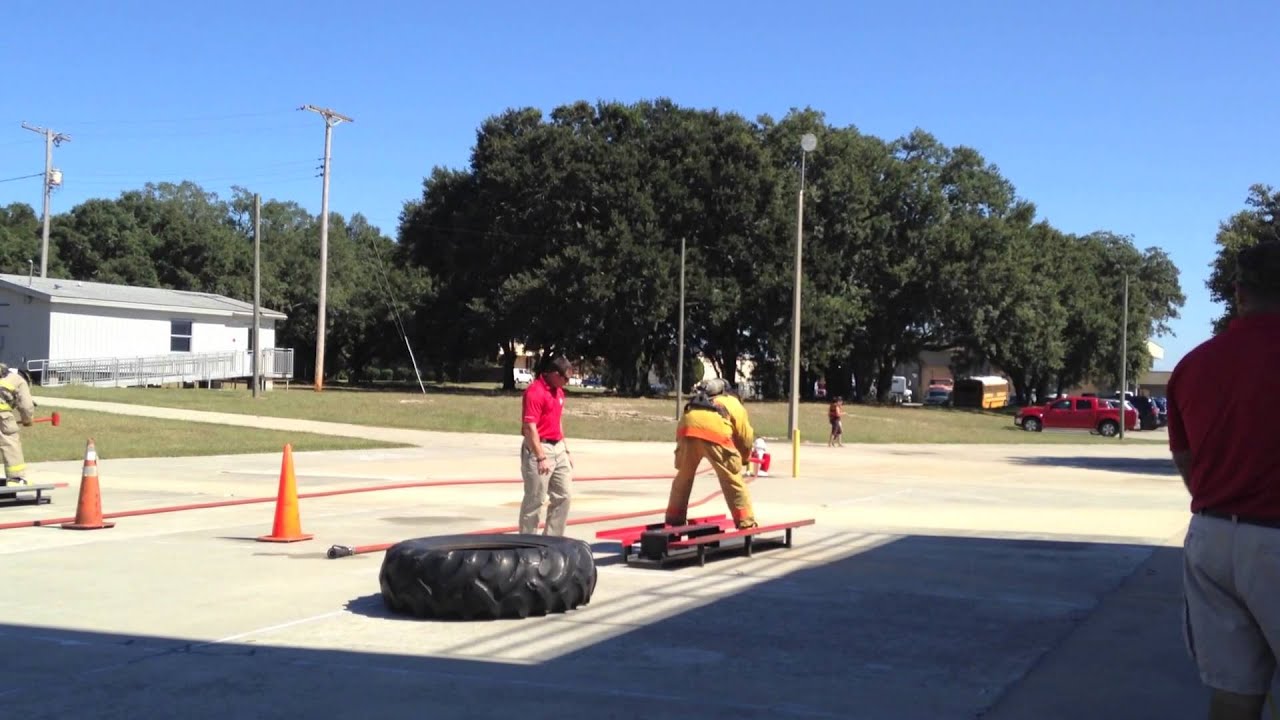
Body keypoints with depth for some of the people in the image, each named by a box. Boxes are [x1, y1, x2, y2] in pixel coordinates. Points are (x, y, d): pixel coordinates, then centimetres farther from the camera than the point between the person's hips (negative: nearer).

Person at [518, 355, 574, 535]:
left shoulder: (558, 391, 13)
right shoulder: (535, 392, -16)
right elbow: (529, 428, -21)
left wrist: (566, 451, 20)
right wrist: (541, 458, -24)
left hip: (558, 449, 9)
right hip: (539, 449, -9)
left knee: (564, 494, 11)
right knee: (535, 499, -2)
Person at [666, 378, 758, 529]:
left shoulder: (701, 399, 44)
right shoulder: (736, 406, 33)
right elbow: (746, 439, 31)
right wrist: (742, 458, 50)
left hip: (687, 427, 4)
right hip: (715, 432, -3)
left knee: (683, 475, 23)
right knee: (732, 478, 9)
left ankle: (674, 518, 30)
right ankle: (746, 522, 7)